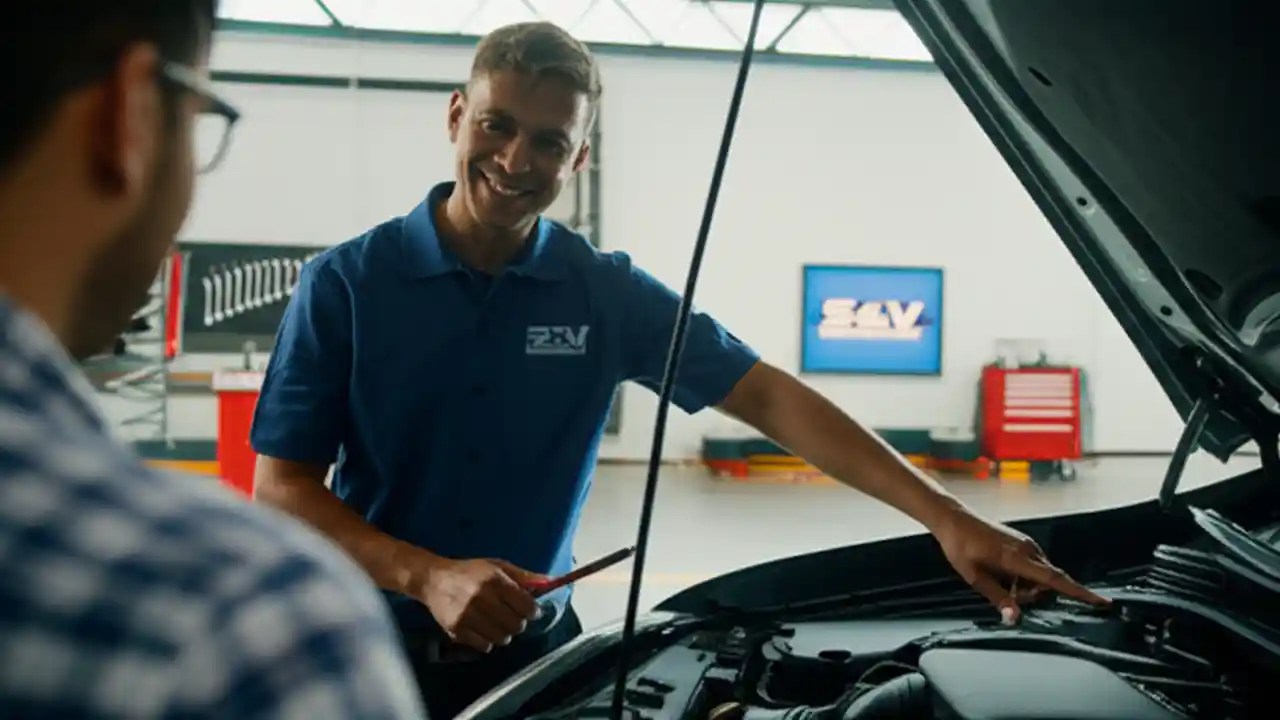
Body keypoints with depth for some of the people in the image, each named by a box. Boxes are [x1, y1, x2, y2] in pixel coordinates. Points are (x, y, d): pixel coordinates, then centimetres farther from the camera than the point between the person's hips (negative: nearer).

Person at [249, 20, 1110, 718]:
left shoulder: (606, 290, -5)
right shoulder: (345, 282, -10)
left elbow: (770, 397, -10)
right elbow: (282, 491, -11)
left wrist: (948, 518, -19)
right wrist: (426, 577, -28)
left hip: (531, 645, 2)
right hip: (374, 647, -1)